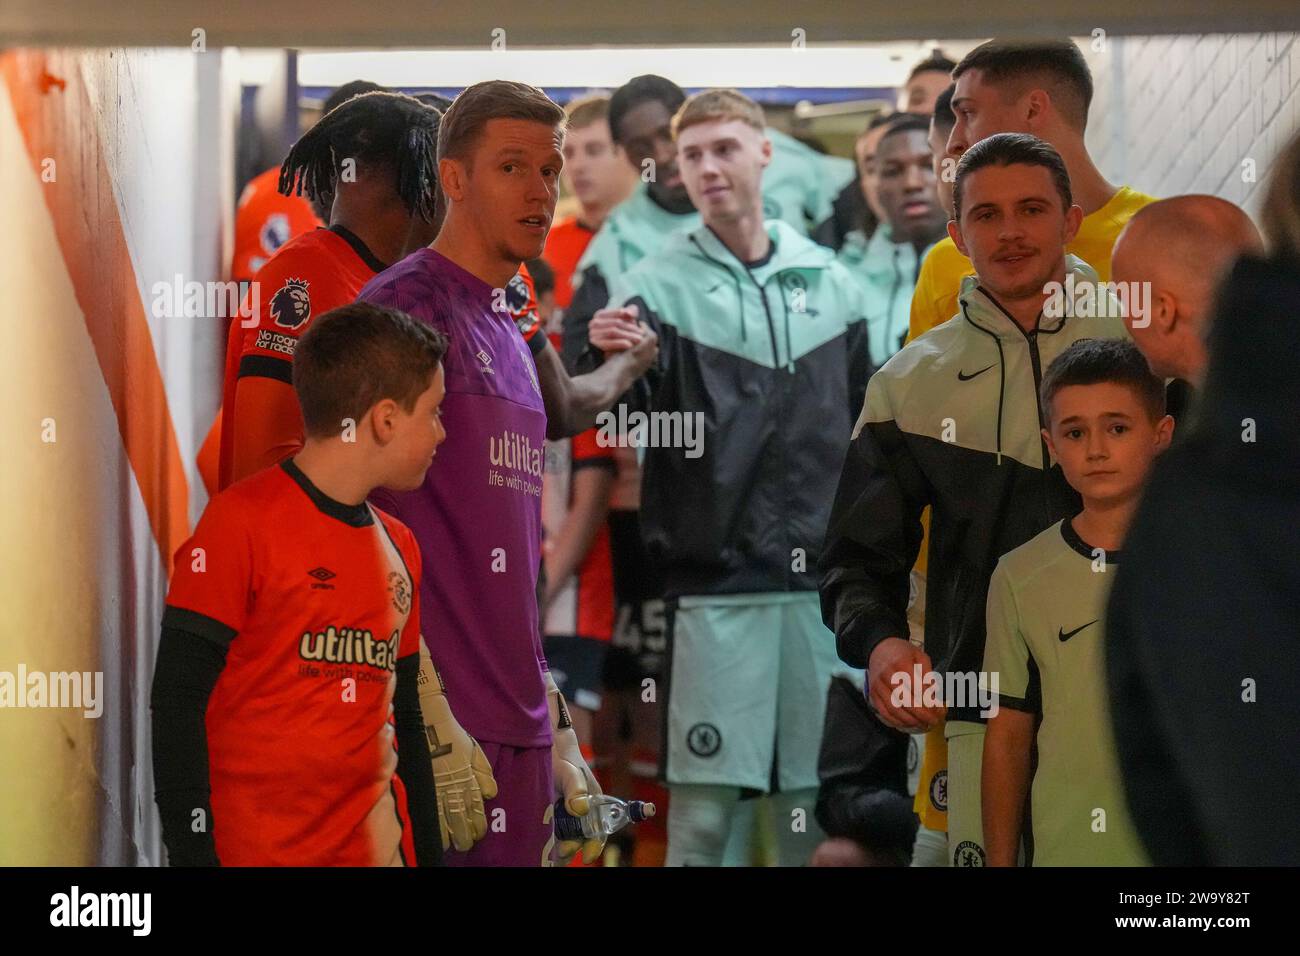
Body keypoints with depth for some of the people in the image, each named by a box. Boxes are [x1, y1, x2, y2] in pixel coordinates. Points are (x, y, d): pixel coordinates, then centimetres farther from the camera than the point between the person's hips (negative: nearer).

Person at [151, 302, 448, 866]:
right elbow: (177, 701, -11)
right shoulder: (243, 520, -8)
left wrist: (428, 853, 16)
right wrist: (192, 854, -16)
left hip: (376, 842, 6)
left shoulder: (399, 547, 14)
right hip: (256, 849, -6)